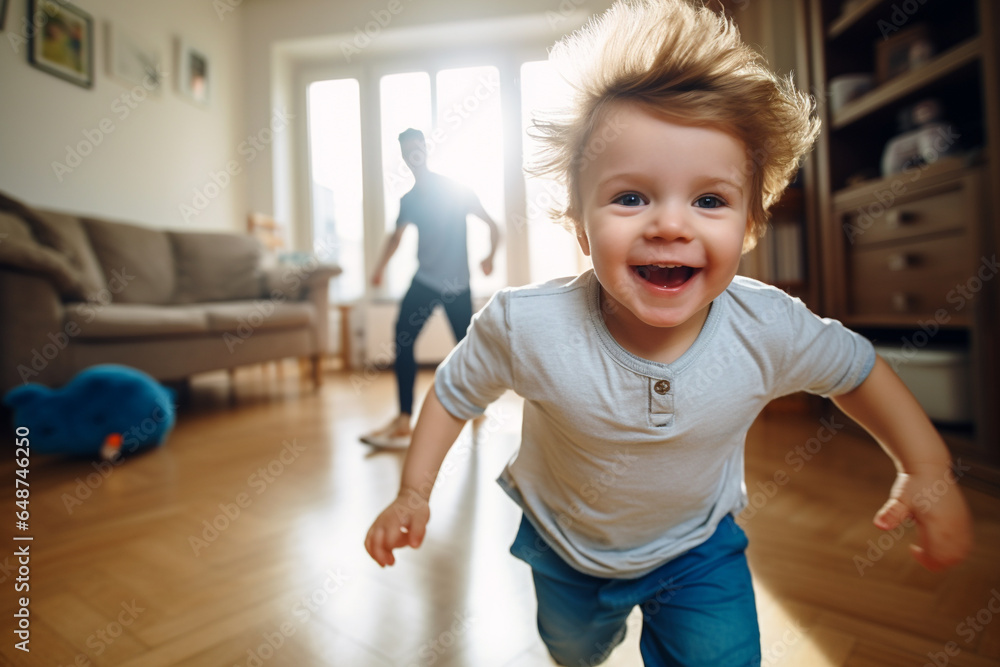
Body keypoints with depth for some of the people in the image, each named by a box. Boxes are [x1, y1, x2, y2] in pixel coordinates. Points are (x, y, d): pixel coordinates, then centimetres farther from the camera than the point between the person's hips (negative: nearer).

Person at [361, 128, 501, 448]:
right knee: (403, 336, -15)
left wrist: (489, 258, -12)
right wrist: (380, 267, 3)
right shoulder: (408, 199, 9)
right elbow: (397, 235, 18)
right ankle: (404, 419, -13)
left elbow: (492, 226, 0)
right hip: (424, 280, 3)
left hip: (457, 283, -3)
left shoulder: (457, 190, -2)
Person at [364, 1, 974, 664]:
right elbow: (455, 390, -16)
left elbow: (856, 367, -7)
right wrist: (414, 493, -13)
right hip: (566, 544, 2)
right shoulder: (526, 325, -35)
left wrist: (929, 470, -6)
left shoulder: (768, 328, -29)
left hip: (698, 547, 0)